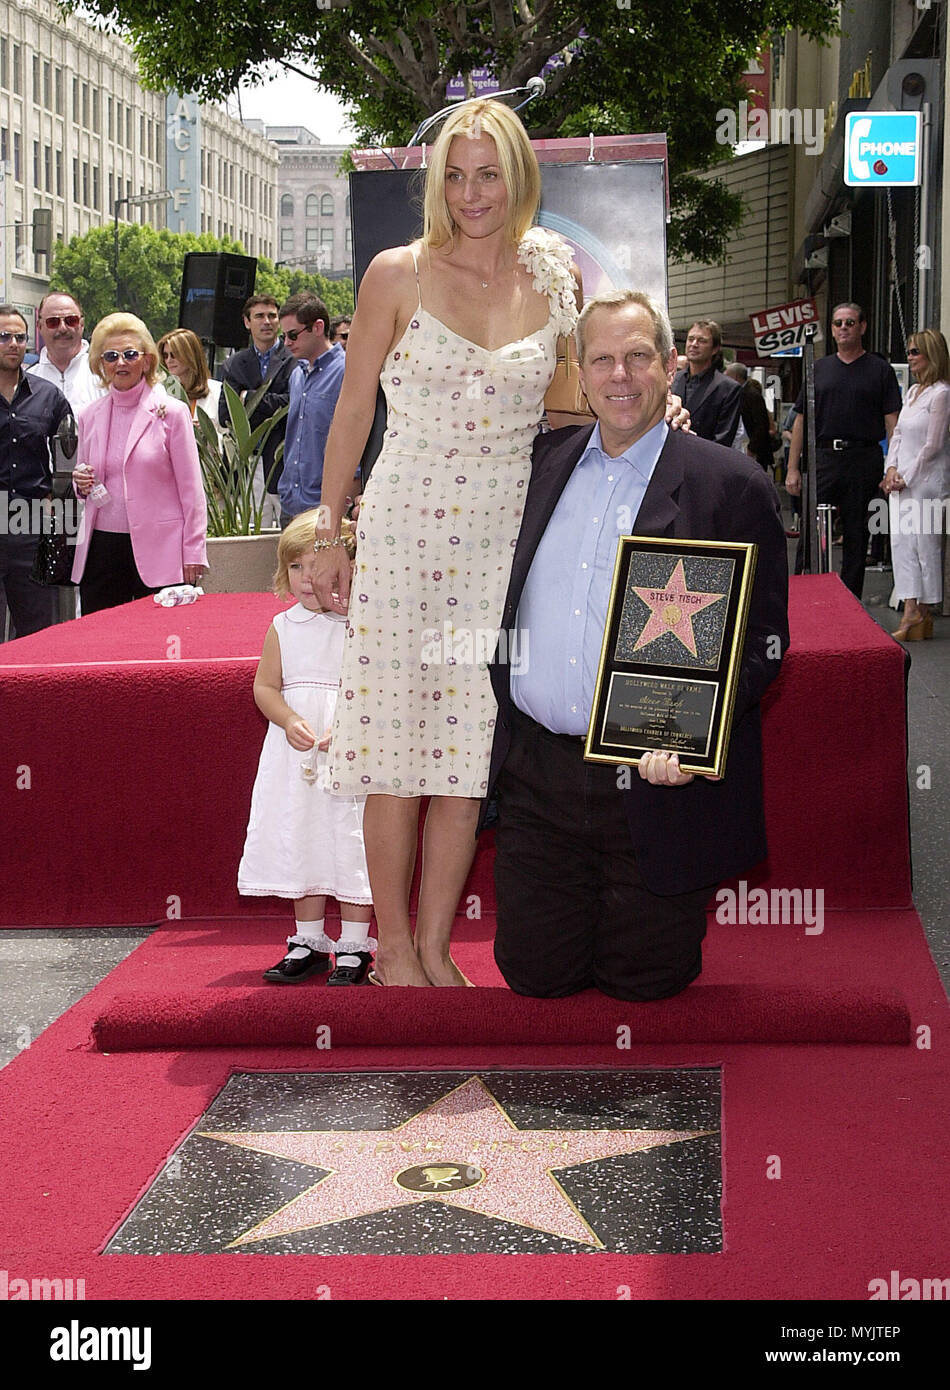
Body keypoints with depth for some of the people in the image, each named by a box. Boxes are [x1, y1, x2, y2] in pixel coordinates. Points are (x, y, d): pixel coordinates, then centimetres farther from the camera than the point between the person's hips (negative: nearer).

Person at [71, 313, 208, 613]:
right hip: (101, 549, 4)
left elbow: (191, 489, -2)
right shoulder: (90, 416, 11)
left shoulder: (171, 412, -2)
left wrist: (193, 554, -7)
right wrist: (81, 483, -2)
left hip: (158, 550, -4)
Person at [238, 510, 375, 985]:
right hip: (295, 754, 4)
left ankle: (354, 947, 7)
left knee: (350, 843, -4)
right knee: (299, 840, 10)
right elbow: (265, 686, 8)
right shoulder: (283, 627, 6)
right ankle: (308, 942, 23)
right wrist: (290, 721, -10)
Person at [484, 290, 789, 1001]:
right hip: (537, 778, 4)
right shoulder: (545, 464, 10)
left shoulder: (732, 486, -4)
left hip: (654, 786, -4)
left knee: (643, 979, 5)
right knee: (534, 971, 7)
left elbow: (762, 641, -8)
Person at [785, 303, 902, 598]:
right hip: (823, 459, 2)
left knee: (856, 535, 5)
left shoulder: (880, 370, 4)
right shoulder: (818, 369, 11)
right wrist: (792, 469, 4)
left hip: (864, 461, -1)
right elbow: (801, 421, 11)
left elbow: (892, 422, 0)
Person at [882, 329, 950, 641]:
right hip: (902, 479, 8)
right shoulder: (913, 392, 15)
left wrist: (907, 477, -11)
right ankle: (910, 612, 3)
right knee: (900, 540, 2)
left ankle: (925, 615, 2)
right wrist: (892, 469, 2)